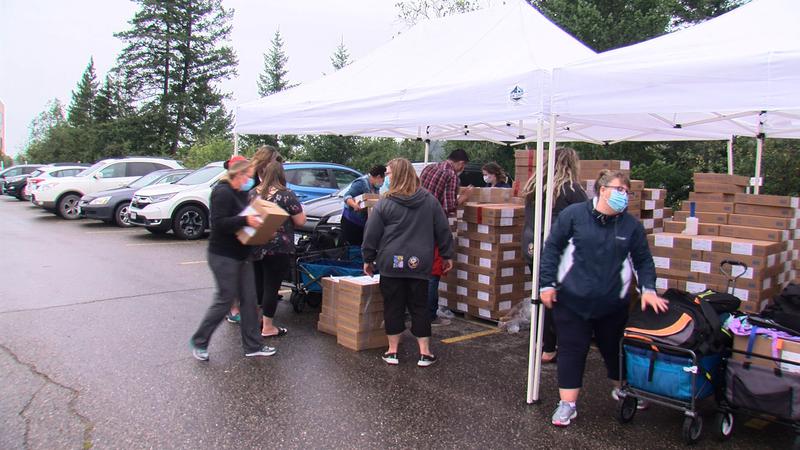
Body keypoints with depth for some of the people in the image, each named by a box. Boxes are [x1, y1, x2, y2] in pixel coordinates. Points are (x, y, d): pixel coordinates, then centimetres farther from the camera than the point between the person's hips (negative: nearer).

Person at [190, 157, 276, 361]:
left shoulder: (241, 193, 13)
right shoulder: (223, 192, -15)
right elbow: (218, 223, -24)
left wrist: (256, 219, 3)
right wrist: (245, 220, -31)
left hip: (241, 254, 9)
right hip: (223, 256, -9)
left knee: (249, 300, 8)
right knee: (225, 300, -3)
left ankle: (253, 345, 16)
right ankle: (199, 342, 15)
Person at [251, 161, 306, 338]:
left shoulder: (252, 193, 5)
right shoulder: (286, 195, -10)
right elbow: (300, 221, -9)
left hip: (254, 248, 5)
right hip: (277, 248, -5)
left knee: (257, 284, 17)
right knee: (272, 286, 1)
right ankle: (267, 327, 7)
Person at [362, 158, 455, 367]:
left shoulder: (384, 204, -5)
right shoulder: (429, 200, 3)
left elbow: (371, 234, -1)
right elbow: (443, 230, 7)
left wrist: (368, 259, 11)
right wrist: (447, 255, 16)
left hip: (391, 264, -2)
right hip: (419, 264, 2)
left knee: (393, 307, 8)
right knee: (419, 307, 9)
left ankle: (392, 351, 15)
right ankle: (425, 352, 11)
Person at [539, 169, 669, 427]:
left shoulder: (631, 226, 3)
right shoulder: (574, 214, -6)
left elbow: (643, 261, 10)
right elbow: (552, 248, -4)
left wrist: (648, 289, -5)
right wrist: (547, 284, -8)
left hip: (613, 304, 3)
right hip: (572, 300, -3)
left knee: (614, 348, 19)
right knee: (572, 350, 2)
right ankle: (568, 403, 12)